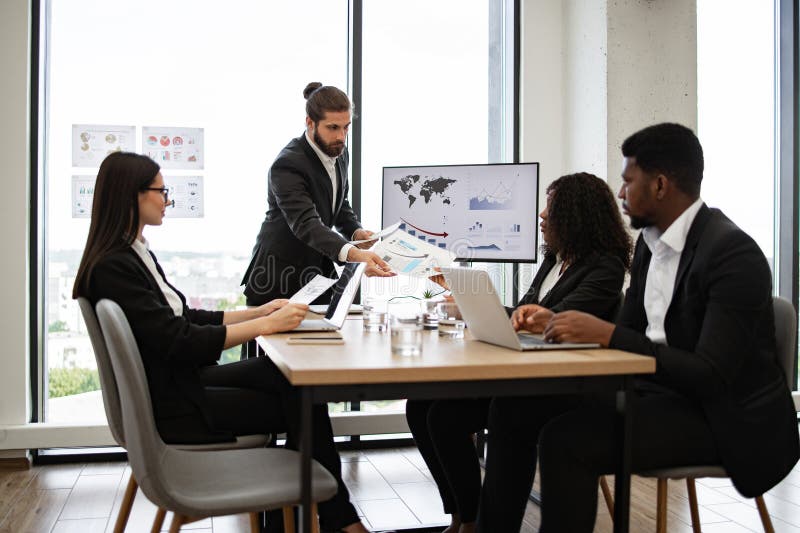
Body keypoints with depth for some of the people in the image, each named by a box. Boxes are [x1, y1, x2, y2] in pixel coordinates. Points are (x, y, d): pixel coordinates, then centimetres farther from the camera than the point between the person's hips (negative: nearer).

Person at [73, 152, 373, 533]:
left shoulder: (136, 254, 10)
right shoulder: (112, 267, -20)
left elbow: (185, 318, 13)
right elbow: (178, 341, -25)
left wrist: (259, 312, 5)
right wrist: (264, 326, -22)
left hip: (182, 378, 9)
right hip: (168, 406, -9)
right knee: (302, 406, -6)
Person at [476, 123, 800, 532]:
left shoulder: (733, 253, -19)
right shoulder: (650, 241, 8)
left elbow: (712, 376, -24)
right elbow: (630, 331, 14)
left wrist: (607, 333, -28)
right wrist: (559, 323, -4)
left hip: (723, 417, -8)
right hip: (657, 388, 8)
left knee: (565, 440, -29)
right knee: (514, 406, -4)